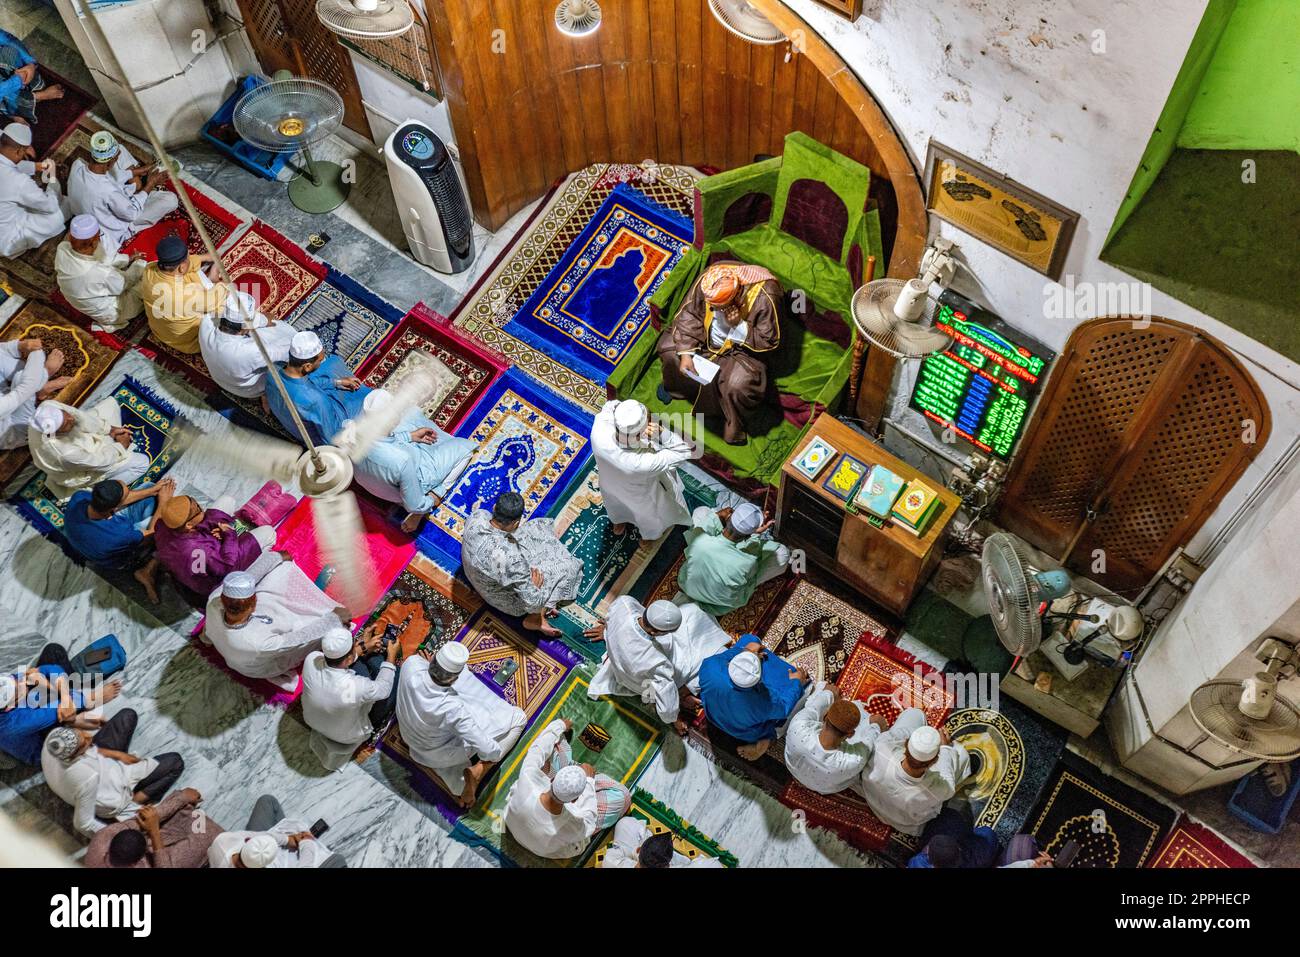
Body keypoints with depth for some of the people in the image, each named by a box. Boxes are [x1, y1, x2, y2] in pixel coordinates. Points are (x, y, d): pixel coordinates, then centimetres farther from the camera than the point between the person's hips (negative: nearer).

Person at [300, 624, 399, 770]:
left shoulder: (311, 659, -32)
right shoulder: (354, 687, -44)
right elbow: (384, 689, -20)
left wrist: (363, 647, -3)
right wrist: (392, 656, -7)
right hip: (346, 736, -5)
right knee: (396, 674, 6)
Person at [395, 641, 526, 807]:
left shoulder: (411, 664, -34)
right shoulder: (452, 708, -43)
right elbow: (487, 750, -33)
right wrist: (496, 753, -14)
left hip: (411, 737, 5)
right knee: (518, 718, 2)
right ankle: (476, 773, -3)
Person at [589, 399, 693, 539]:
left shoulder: (598, 432, -41)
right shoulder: (644, 463, -50)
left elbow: (610, 406, -18)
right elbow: (687, 450, -38)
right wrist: (662, 434, -47)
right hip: (640, 498, -3)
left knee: (616, 502, 39)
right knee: (648, 513, 35)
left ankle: (618, 522, 72)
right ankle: (650, 535, 68)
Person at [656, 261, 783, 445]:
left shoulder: (764, 297, -36)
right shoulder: (707, 279, -27)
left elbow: (769, 340, -23)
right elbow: (689, 314, -15)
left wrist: (738, 328, -36)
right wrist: (685, 353, -23)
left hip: (742, 348, -4)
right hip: (705, 336, 4)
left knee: (738, 385, -28)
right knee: (668, 347, -10)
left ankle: (735, 428, 4)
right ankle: (674, 386, 24)